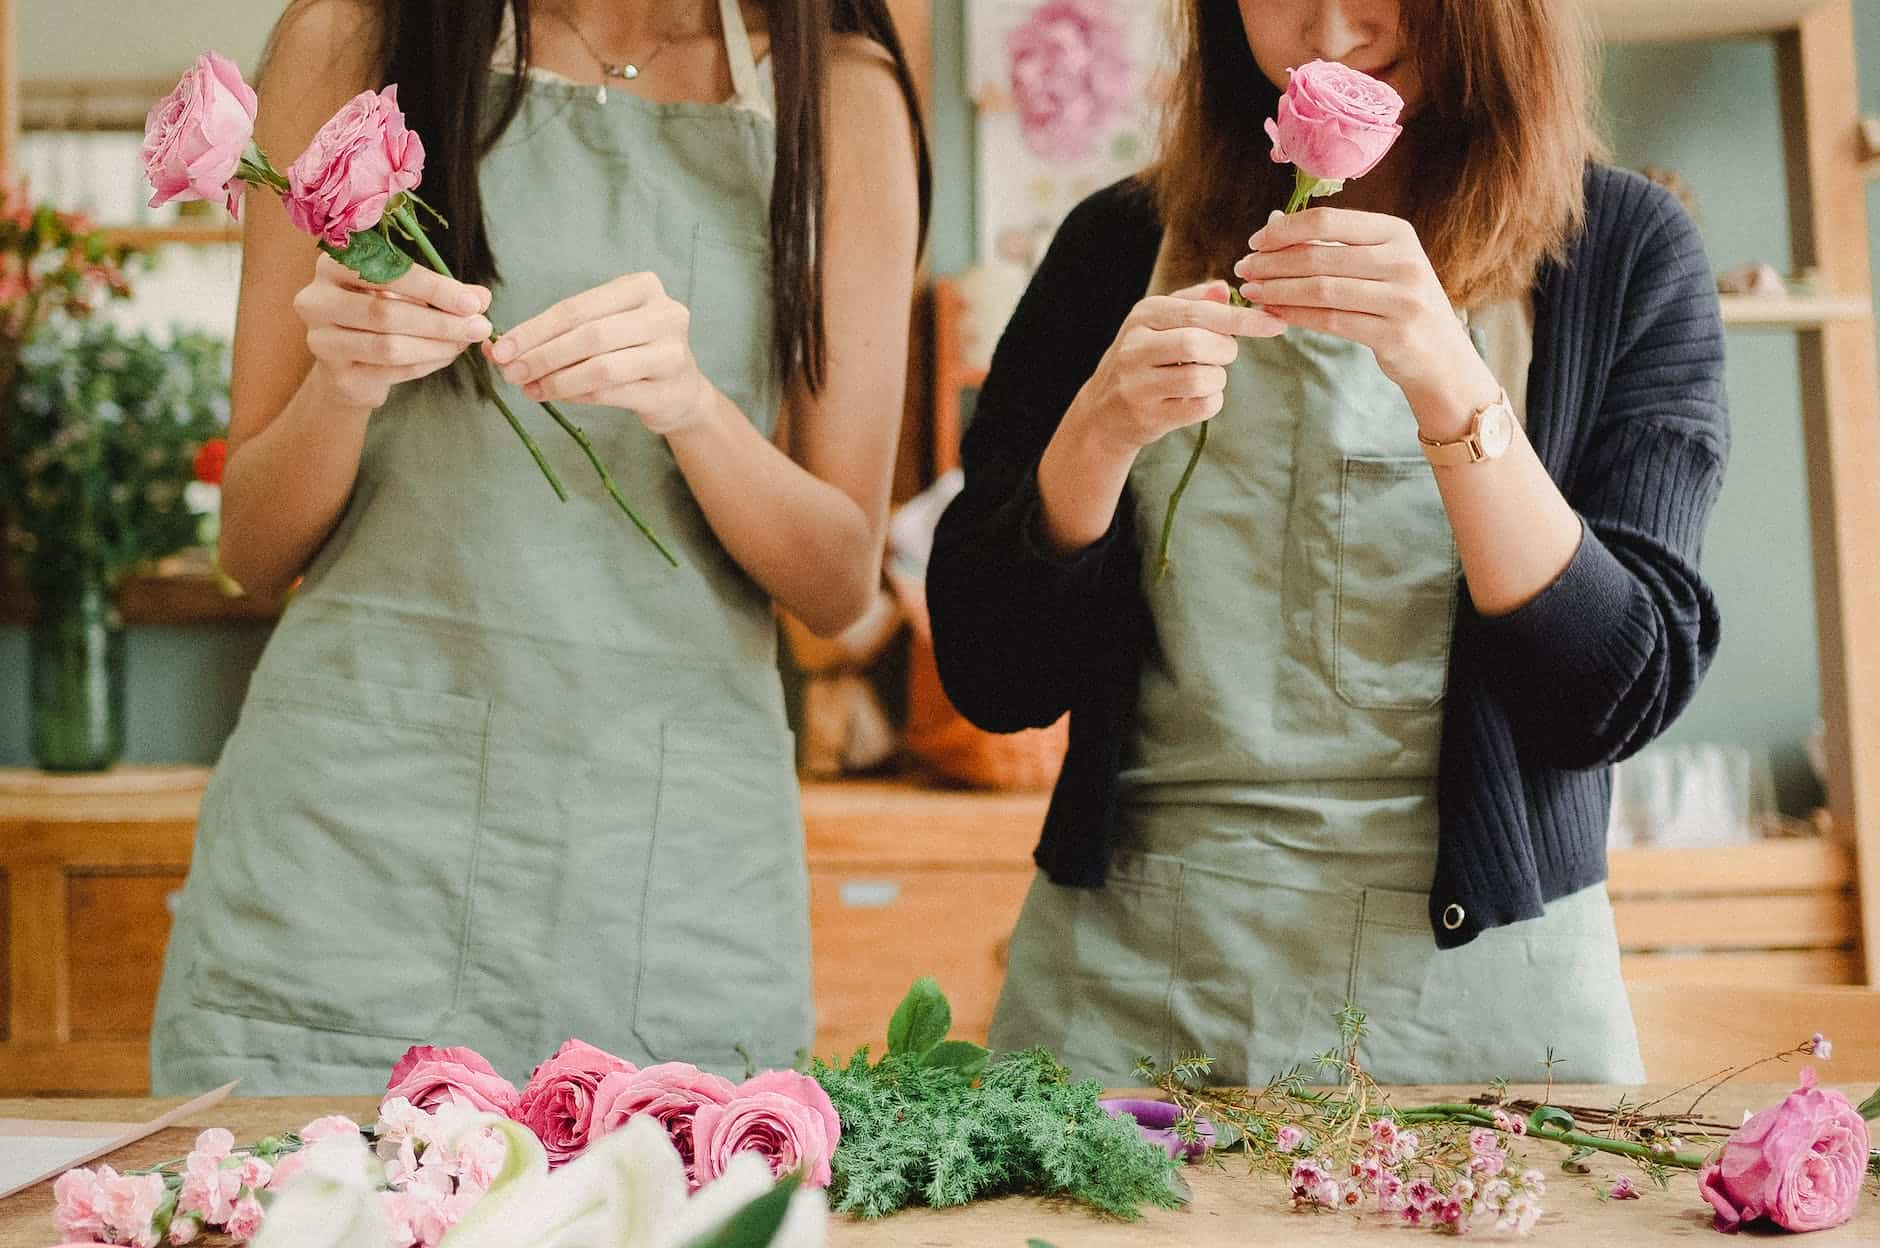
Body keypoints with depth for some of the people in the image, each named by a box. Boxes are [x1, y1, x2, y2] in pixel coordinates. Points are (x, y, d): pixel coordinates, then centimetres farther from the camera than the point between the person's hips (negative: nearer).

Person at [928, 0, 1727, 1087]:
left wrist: (1451, 389, -22)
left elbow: (1621, 693, -10)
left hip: (1480, 986, -1)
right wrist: (1098, 436, -17)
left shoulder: (1626, 249, -2)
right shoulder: (1125, 243, 2)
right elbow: (990, 679, 0)